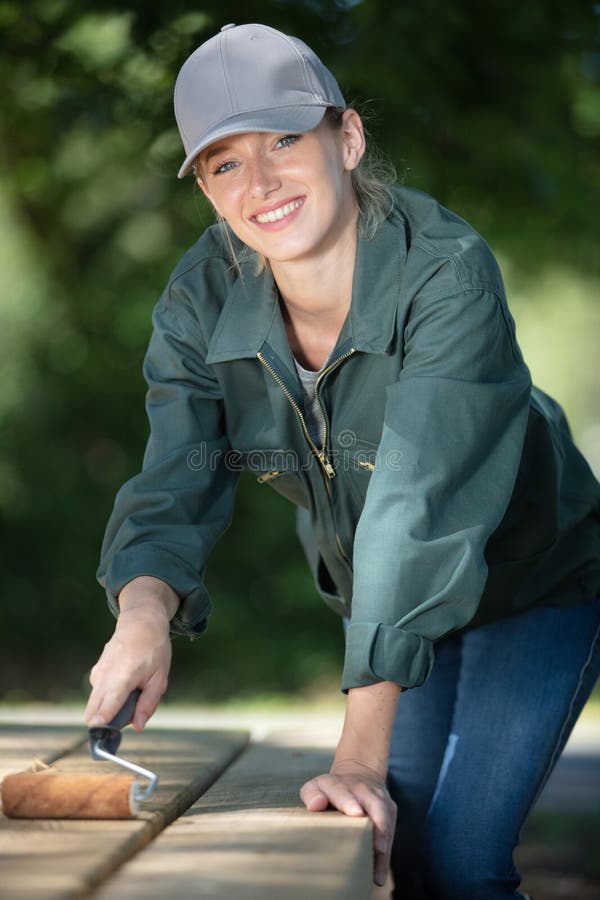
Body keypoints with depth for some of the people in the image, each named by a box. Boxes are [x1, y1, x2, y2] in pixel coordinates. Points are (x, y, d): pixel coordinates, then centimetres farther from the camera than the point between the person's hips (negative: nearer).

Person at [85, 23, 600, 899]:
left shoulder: (447, 270, -34)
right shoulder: (205, 299, -18)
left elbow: (421, 508, -40)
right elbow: (174, 490, -22)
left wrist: (362, 752, -45)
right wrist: (144, 615, -46)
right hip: (389, 599, 5)